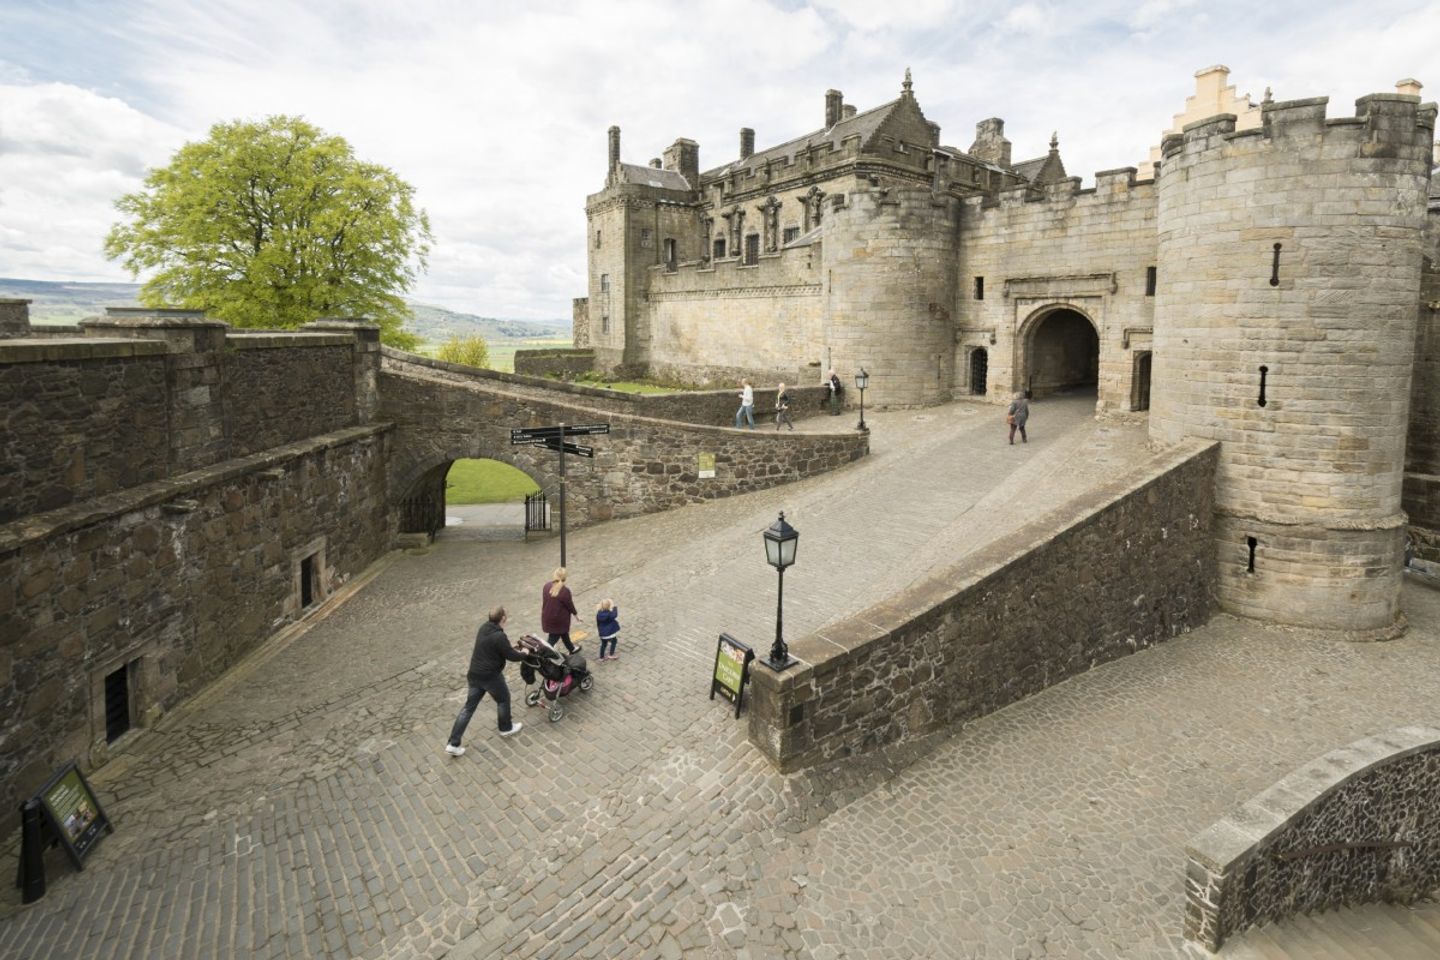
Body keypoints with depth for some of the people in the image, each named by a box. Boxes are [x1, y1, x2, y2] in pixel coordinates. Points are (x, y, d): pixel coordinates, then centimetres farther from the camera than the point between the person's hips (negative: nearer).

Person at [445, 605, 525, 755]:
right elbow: (510, 655, -14)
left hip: (474, 674, 7)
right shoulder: (499, 636, -24)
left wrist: (509, 646, 22)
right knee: (503, 699, 20)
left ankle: (453, 744, 10)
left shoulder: (484, 627, 2)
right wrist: (523, 655, 5)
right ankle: (506, 728, 39)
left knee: (469, 706, 11)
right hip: (490, 676, -7)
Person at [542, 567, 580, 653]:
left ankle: (572, 649, 46)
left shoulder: (547, 586, -8)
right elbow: (570, 605, -13)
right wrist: (575, 613, 6)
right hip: (559, 620, -7)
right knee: (552, 639, 8)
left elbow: (544, 601, 4)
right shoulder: (565, 591, -24)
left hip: (547, 618, 7)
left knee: (564, 633, 27)